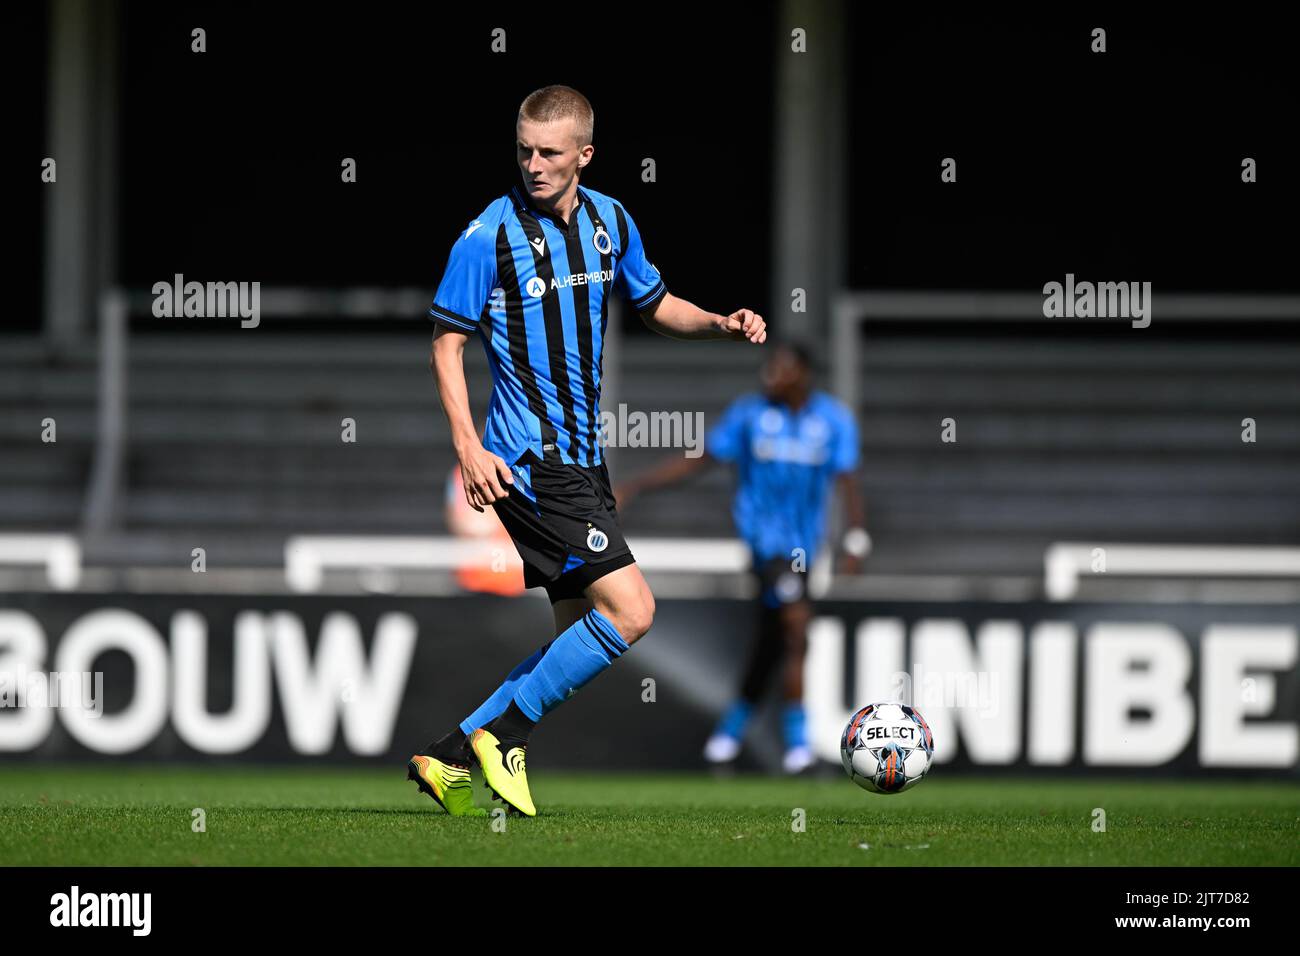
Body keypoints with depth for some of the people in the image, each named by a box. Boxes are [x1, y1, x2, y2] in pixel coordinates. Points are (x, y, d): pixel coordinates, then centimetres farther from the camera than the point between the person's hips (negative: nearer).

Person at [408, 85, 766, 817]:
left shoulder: (611, 221, 8)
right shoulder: (489, 236, -11)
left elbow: (654, 304, 23)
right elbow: (448, 343, -7)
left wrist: (720, 324, 3)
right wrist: (468, 446, -17)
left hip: (582, 460, 8)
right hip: (530, 461, -8)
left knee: (585, 634, 10)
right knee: (630, 611, -16)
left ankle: (452, 756, 15)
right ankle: (504, 734, -4)